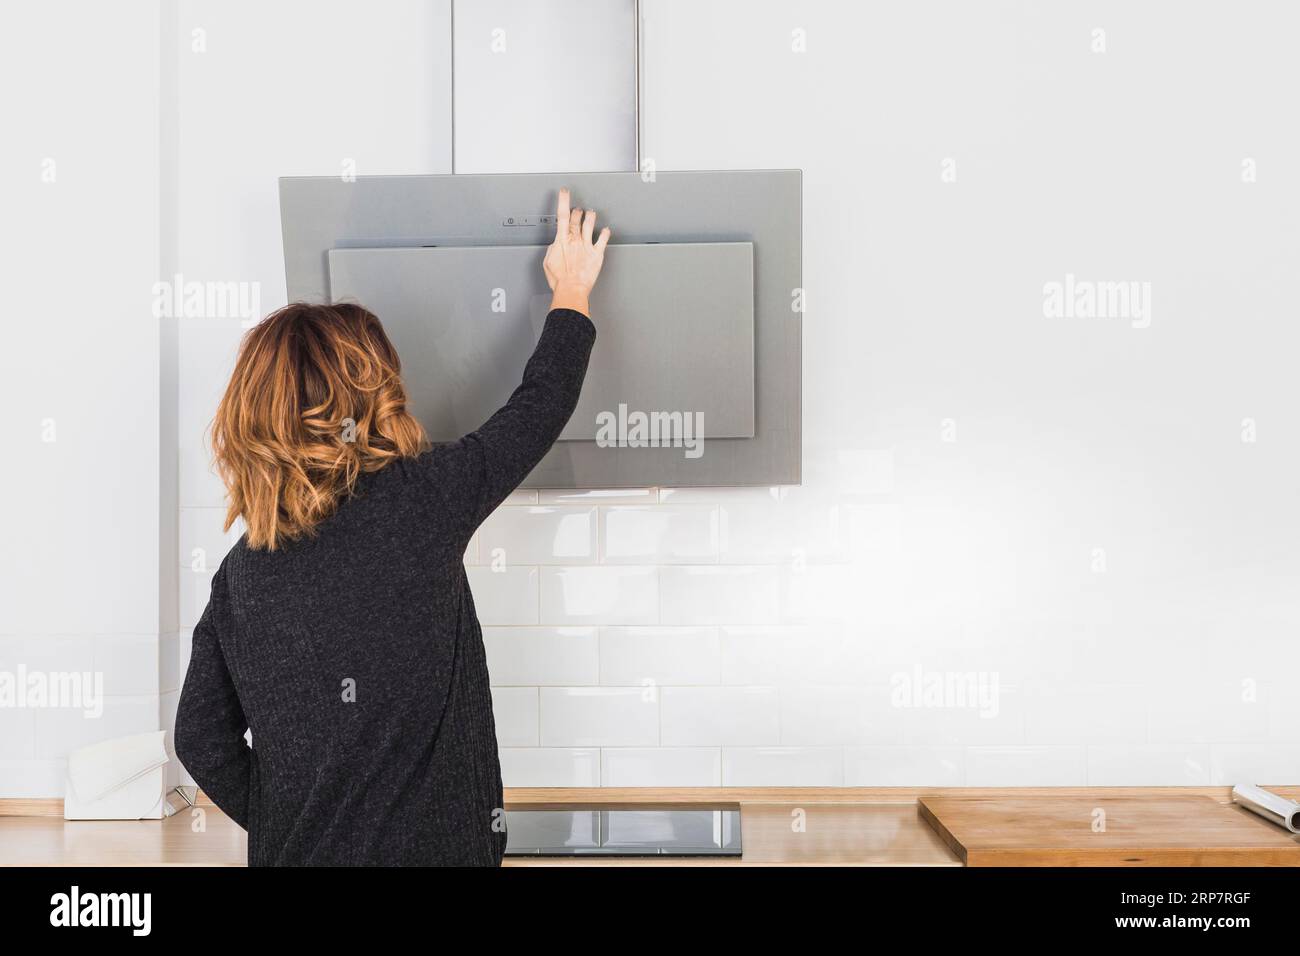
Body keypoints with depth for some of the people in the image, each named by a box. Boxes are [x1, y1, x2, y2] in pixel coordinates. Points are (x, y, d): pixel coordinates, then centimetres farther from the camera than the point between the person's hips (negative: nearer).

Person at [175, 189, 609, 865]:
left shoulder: (239, 570, -4)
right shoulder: (419, 500, -17)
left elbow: (202, 742, 1)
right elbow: (542, 404, -5)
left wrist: (277, 828, 14)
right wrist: (572, 289, 10)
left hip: (292, 853, 4)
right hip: (429, 844, -4)